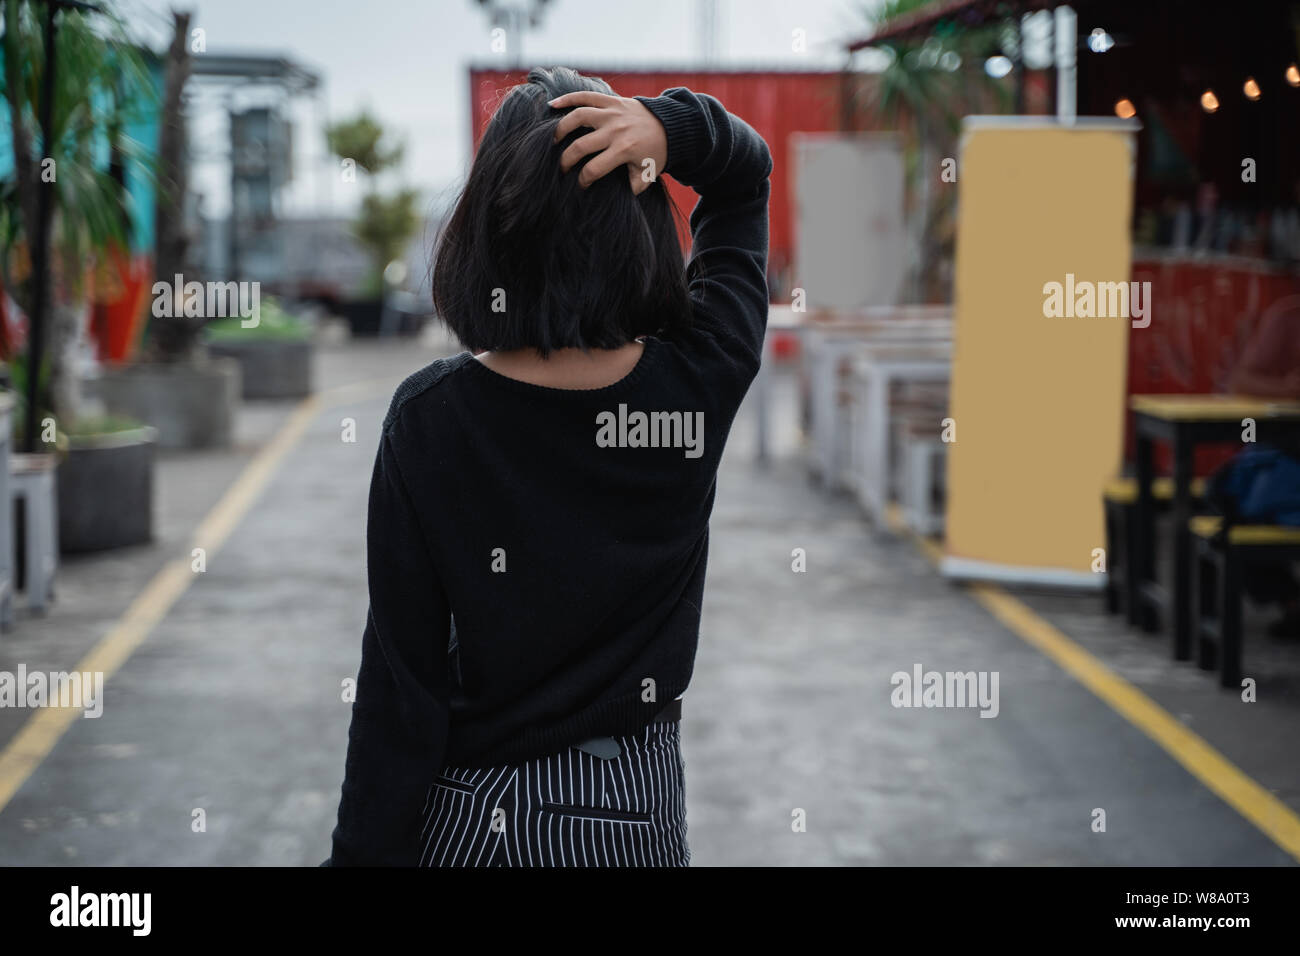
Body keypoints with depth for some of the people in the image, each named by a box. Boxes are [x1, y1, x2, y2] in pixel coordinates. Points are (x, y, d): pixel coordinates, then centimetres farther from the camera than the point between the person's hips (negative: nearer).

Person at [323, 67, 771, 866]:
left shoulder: (430, 418, -17)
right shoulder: (700, 383, -12)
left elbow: (401, 679, -14)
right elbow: (746, 177, 5)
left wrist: (364, 852, -6)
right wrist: (672, 128, -16)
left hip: (471, 821, -1)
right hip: (637, 810, 2)